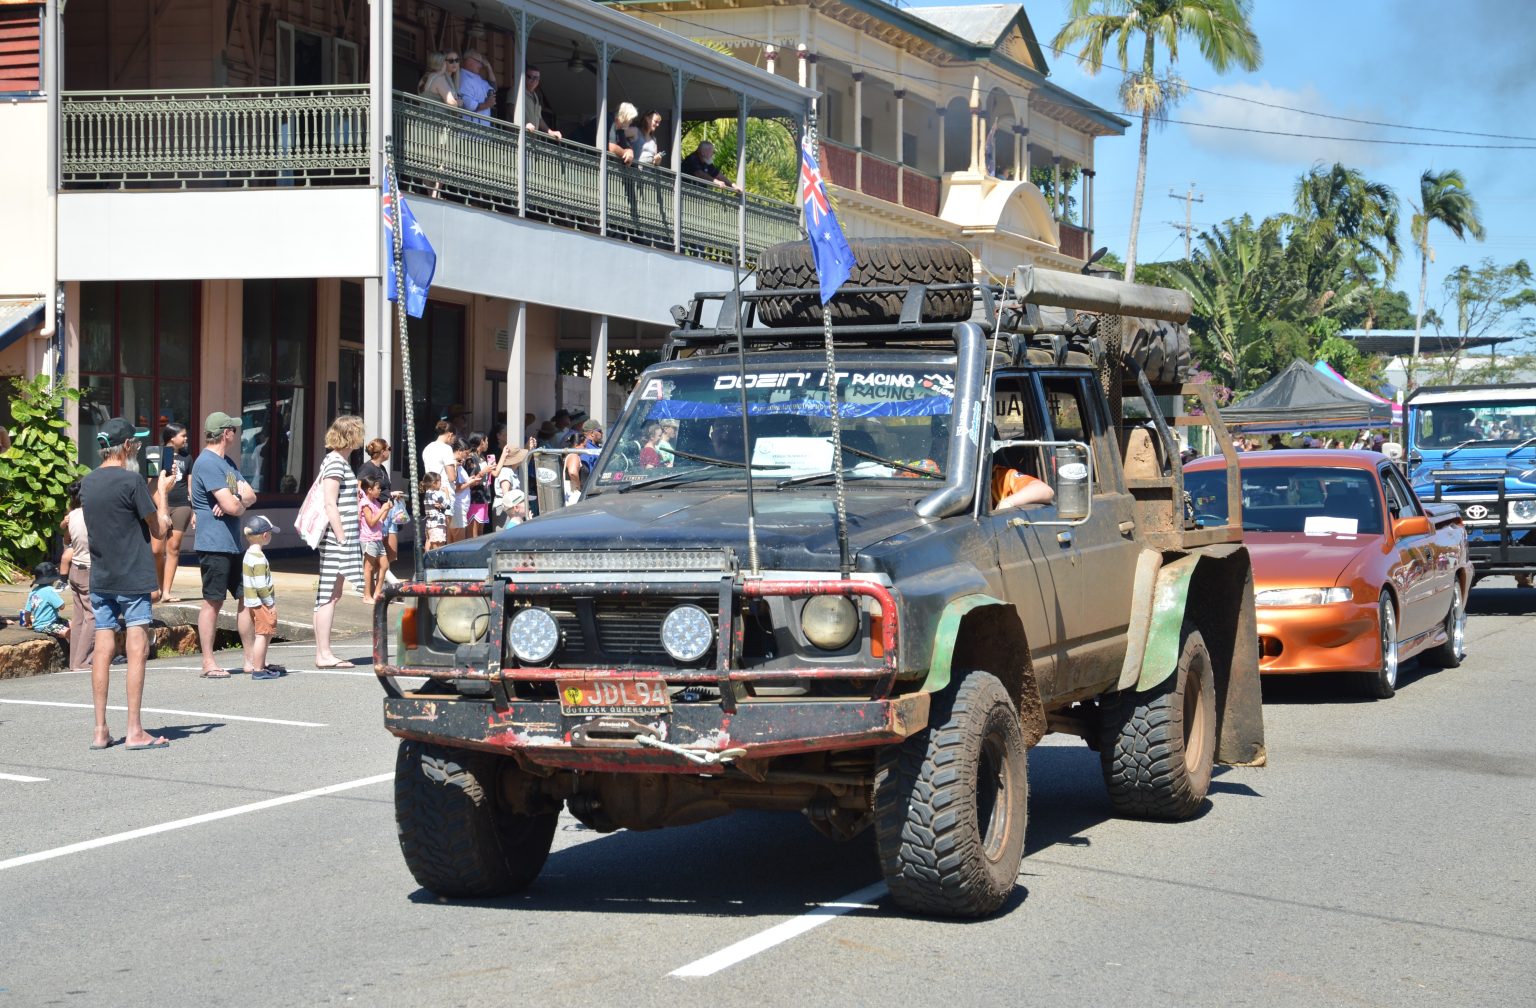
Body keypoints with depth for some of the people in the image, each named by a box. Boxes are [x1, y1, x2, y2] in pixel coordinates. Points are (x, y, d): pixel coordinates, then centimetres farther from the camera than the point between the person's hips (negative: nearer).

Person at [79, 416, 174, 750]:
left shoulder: (87, 482, 9)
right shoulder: (131, 480, -12)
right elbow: (159, 529, -7)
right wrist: (161, 490, 7)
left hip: (100, 580, 6)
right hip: (133, 579, -6)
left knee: (103, 650, 7)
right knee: (137, 650, -4)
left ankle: (100, 730, 7)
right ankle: (134, 731, -6)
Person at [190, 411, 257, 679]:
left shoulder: (227, 462, 17)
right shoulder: (207, 463, -15)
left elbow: (250, 495, 11)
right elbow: (232, 506, -22)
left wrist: (236, 501, -11)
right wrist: (241, 503, 2)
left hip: (232, 544, 10)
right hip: (214, 543, -10)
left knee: (247, 597, 11)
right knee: (213, 601, -4)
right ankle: (208, 663, 2)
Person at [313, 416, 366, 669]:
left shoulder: (340, 462, 18)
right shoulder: (335, 463, -13)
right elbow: (330, 504, -18)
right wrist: (342, 539, -19)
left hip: (341, 537, 10)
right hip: (336, 537, -10)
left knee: (331, 595, 10)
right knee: (328, 595, -8)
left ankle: (324, 653, 13)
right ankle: (323, 654, -7)